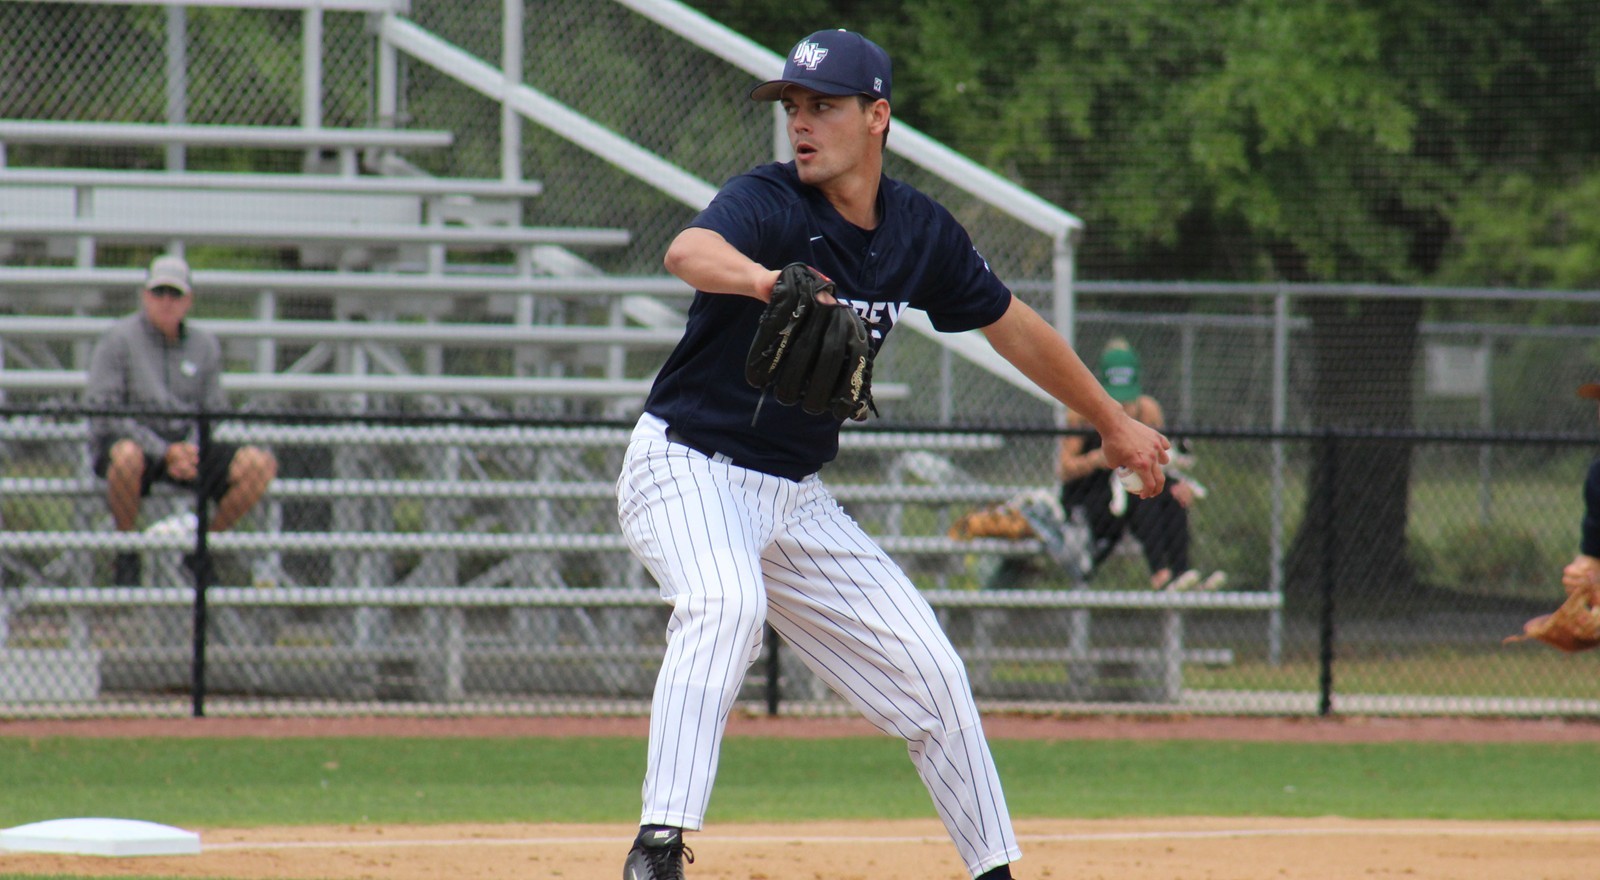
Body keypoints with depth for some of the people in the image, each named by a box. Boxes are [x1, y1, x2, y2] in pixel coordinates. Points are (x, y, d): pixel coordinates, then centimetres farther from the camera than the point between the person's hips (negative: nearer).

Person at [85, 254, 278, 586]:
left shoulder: (205, 346, 9)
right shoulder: (119, 340, -6)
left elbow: (213, 413, 11)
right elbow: (103, 412, -13)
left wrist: (191, 451, -13)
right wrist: (165, 452, -21)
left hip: (185, 446, 4)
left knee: (260, 464, -17)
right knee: (127, 456, -42)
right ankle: (126, 552, -16)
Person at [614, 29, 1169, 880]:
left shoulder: (920, 232, 0)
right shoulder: (766, 202, -17)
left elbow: (1012, 326, 17)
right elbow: (689, 250, -41)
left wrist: (1113, 422, 26)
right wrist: (761, 280, -64)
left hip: (797, 495, 6)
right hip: (687, 467, -6)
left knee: (927, 672, 6)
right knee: (726, 604, -35)